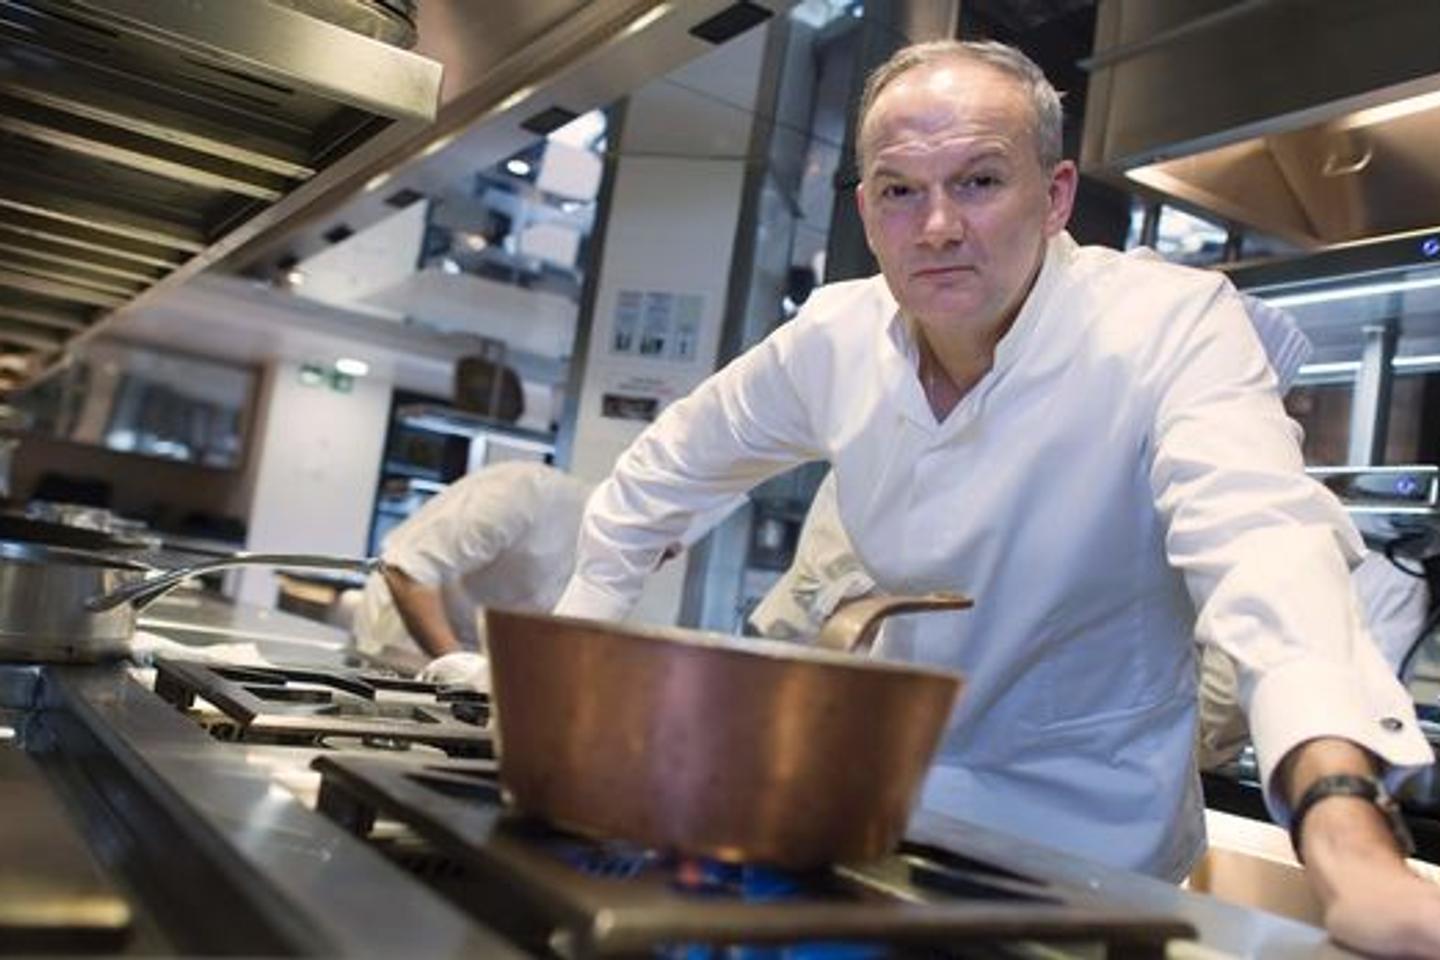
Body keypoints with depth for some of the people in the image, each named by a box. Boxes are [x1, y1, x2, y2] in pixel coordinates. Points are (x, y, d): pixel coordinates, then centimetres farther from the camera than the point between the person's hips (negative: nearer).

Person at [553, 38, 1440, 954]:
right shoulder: (837, 335, -8)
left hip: (1078, 840, -4)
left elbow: (1265, 543, -37)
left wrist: (1355, 855, -51)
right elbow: (669, 466, 7)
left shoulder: (1177, 325, -20)